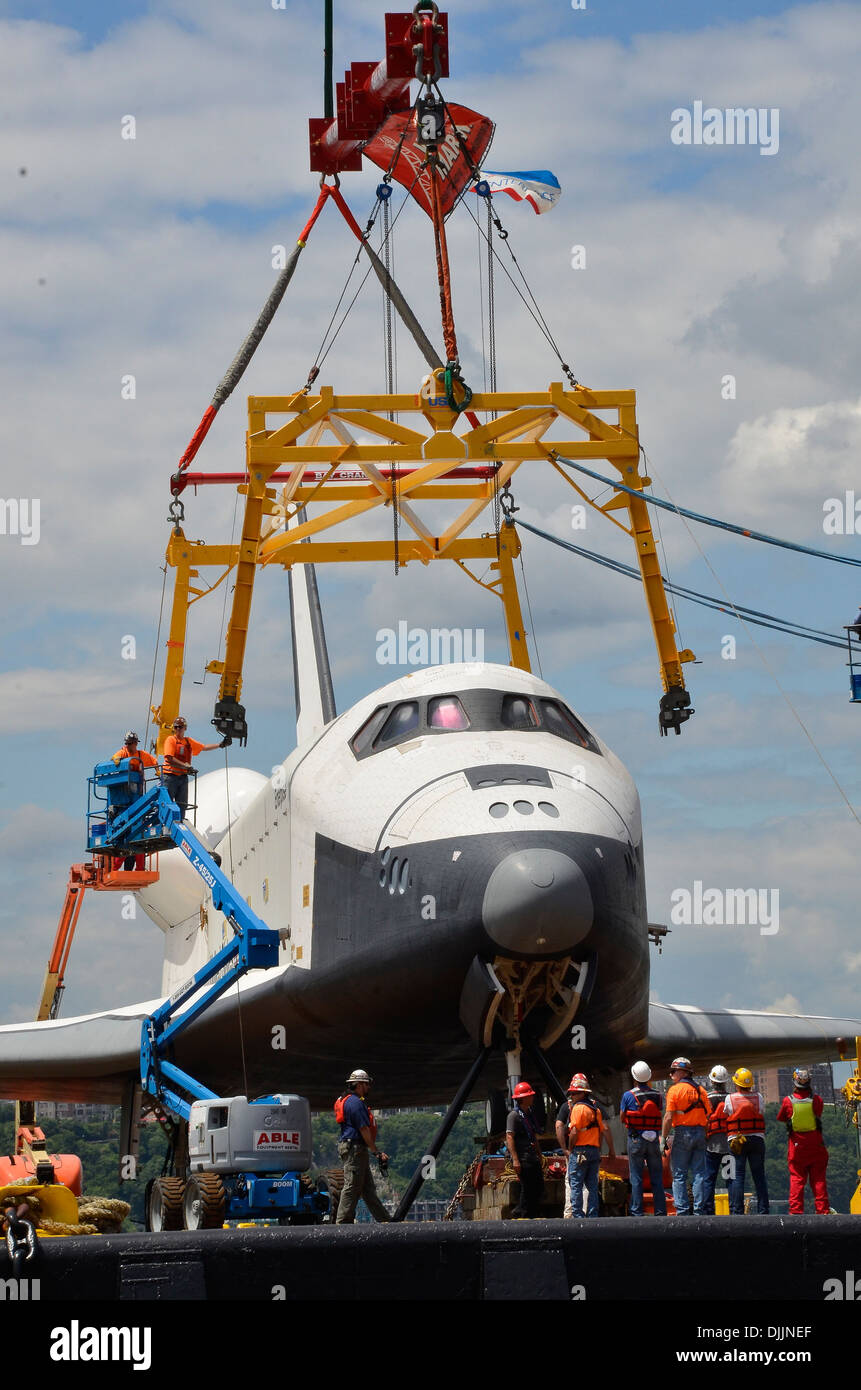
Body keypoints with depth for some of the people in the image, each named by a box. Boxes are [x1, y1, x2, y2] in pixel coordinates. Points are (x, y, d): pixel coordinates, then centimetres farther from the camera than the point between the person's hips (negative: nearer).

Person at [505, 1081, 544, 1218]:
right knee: (527, 1188, -9)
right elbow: (509, 1138, -15)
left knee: (539, 1187, 7)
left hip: (533, 1157, 9)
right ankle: (522, 1215, 0)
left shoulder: (529, 1115, 20)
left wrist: (539, 1156, 22)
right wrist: (515, 1160, -21)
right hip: (522, 1158, -9)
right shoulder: (514, 1115, -8)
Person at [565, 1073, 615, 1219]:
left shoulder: (578, 1108, -10)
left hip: (579, 1151, -8)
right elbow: (605, 1130, 14)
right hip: (595, 1150, 8)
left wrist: (569, 1149, -4)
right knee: (592, 1185, 9)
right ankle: (593, 1214, 7)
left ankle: (577, 1215, -9)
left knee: (576, 1185, -5)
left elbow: (574, 1132, -16)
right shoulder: (595, 1108, 14)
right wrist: (611, 1149, 17)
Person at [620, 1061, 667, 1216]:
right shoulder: (657, 1095, 2)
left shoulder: (628, 1096, -6)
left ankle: (637, 1212, -3)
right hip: (654, 1139, 3)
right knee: (657, 1178, 7)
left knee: (636, 1178, 0)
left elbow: (622, 1118, 1)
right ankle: (660, 1211, 6)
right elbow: (660, 1113, 11)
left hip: (635, 1139, -3)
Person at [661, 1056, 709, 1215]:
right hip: (700, 1132, 5)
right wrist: (704, 1136, 16)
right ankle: (699, 1210, 2)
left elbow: (669, 1117, -10)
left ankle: (682, 1210, -7)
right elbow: (708, 1116, 10)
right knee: (699, 1174, 5)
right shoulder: (701, 1090, 11)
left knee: (679, 1175, -1)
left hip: (682, 1132, -5)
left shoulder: (675, 1090, -5)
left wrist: (664, 1138, -6)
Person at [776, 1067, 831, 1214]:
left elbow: (781, 1118, 8)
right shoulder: (817, 1100, -7)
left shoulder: (788, 1101, -7)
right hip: (816, 1146, 0)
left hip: (796, 1146, 0)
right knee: (818, 1179, 6)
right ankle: (823, 1210, 4)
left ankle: (796, 1210, 0)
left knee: (796, 1179, 6)